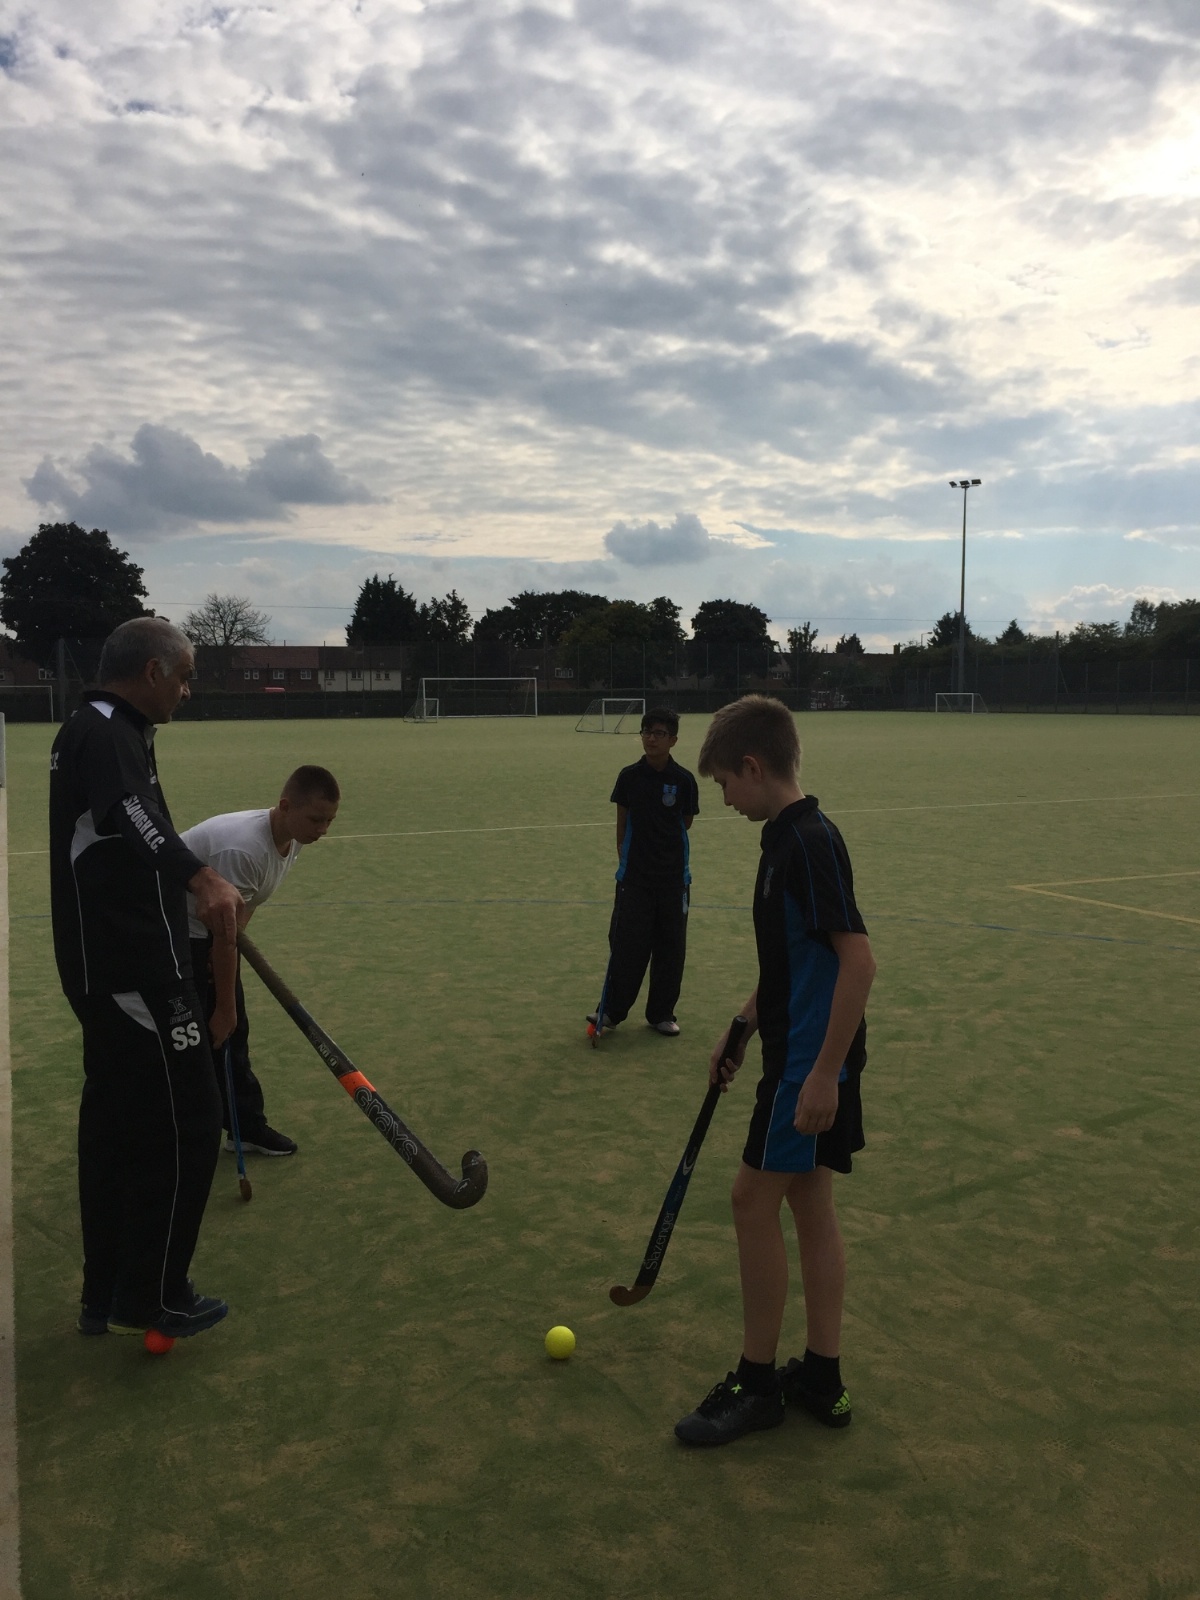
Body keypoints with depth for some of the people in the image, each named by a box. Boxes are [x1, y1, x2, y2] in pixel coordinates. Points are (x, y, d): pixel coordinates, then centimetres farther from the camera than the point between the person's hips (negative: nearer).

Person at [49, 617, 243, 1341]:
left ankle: (107, 1295, 27)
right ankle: (151, 1297, 8)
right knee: (185, 1125, -3)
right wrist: (201, 876, -51)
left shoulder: (103, 731, 18)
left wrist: (195, 889, 42)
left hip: (107, 970, 11)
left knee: (117, 1124, 16)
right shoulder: (105, 733, -15)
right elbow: (131, 815, -36)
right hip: (137, 972, -11)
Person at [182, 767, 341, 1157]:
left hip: (207, 930, 9)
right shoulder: (243, 849, -35)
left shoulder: (291, 843, -7)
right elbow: (224, 934, -29)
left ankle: (248, 1126, 19)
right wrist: (223, 1007, -21)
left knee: (234, 1032, 10)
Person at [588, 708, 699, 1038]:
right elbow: (622, 824, 5)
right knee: (627, 944, -1)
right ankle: (611, 1010, 14)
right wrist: (624, 861, 4)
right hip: (634, 875, 0)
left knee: (671, 947, 7)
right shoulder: (629, 776, -2)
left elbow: (685, 824, 8)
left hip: (673, 876, 0)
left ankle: (661, 1013, 21)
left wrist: (662, 843, 9)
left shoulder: (684, 780, -5)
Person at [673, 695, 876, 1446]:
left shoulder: (811, 842, -20)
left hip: (811, 1061, -10)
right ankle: (823, 1378, 25)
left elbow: (857, 958, -25)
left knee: (755, 1199, -1)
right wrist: (742, 1030, 23)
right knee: (809, 1201, 14)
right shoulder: (787, 838, 10)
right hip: (798, 1052, 10)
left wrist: (824, 1073, -25)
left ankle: (757, 1383, 13)